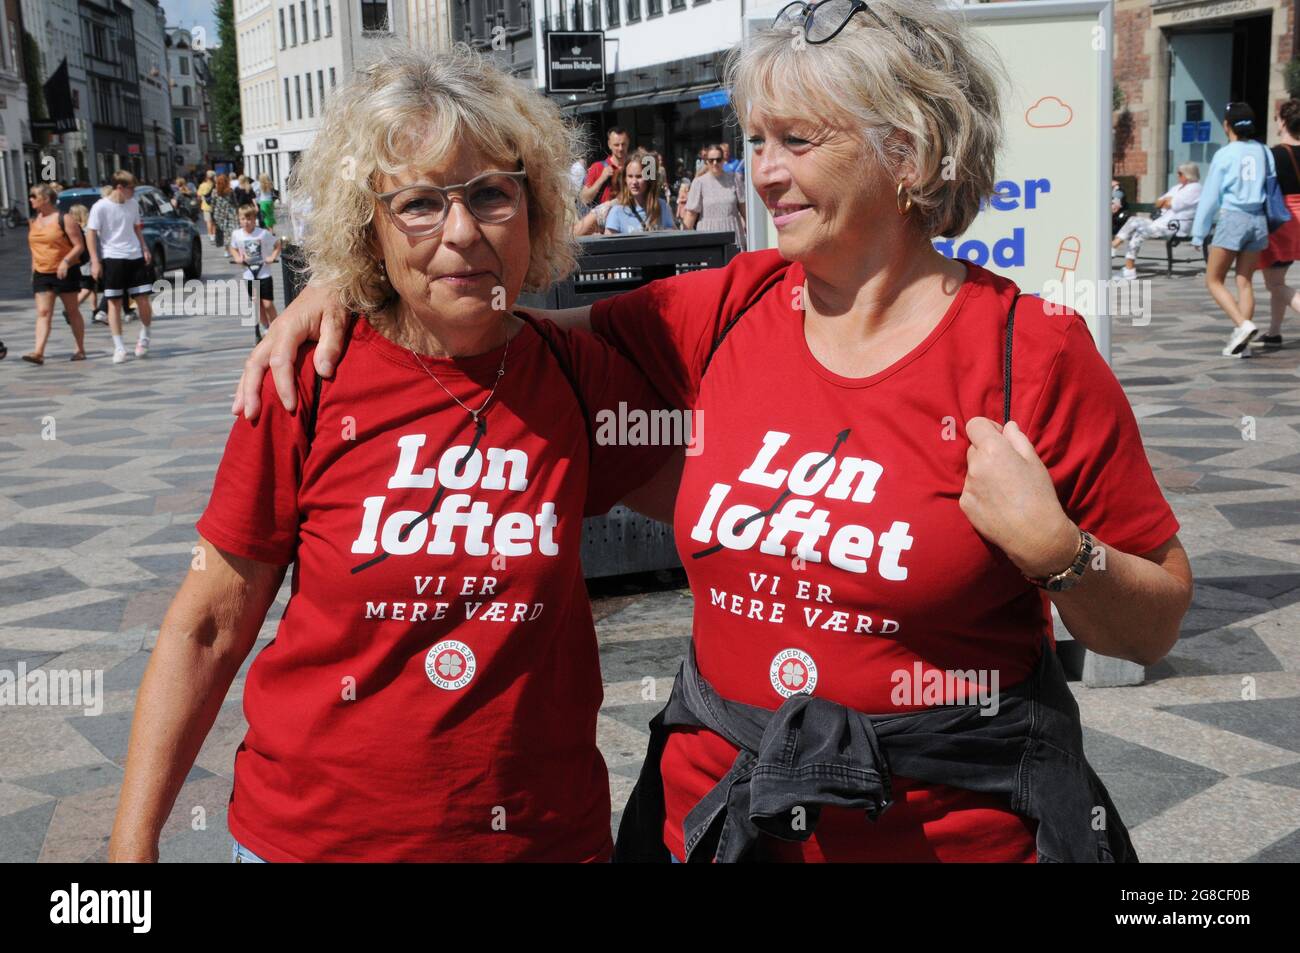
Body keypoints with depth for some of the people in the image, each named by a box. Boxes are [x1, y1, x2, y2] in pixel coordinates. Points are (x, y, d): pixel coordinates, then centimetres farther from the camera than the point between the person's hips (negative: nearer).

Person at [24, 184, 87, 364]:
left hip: (65, 273, -5)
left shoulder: (65, 219, -8)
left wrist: (66, 261, -24)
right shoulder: (34, 221, 12)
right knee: (43, 313, -6)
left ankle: (80, 349, 16)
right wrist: (33, 269, 17)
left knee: (73, 311, 6)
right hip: (41, 274, 5)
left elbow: (79, 246, -11)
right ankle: (38, 352, -16)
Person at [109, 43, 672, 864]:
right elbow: (210, 627, -5)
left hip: (543, 829, 1)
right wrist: (133, 842, -5)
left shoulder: (579, 377, -7)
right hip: (311, 829, -1)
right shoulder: (309, 384, -11)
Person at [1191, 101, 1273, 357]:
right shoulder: (1263, 152, 7)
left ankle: (1243, 325, -16)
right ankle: (1241, 342, 6)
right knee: (1245, 282, 9)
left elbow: (1210, 197, -5)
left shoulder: (1224, 155, -6)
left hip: (1232, 219, -5)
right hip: (1258, 221, 5)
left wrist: (1198, 235, 0)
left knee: (1214, 281, 4)